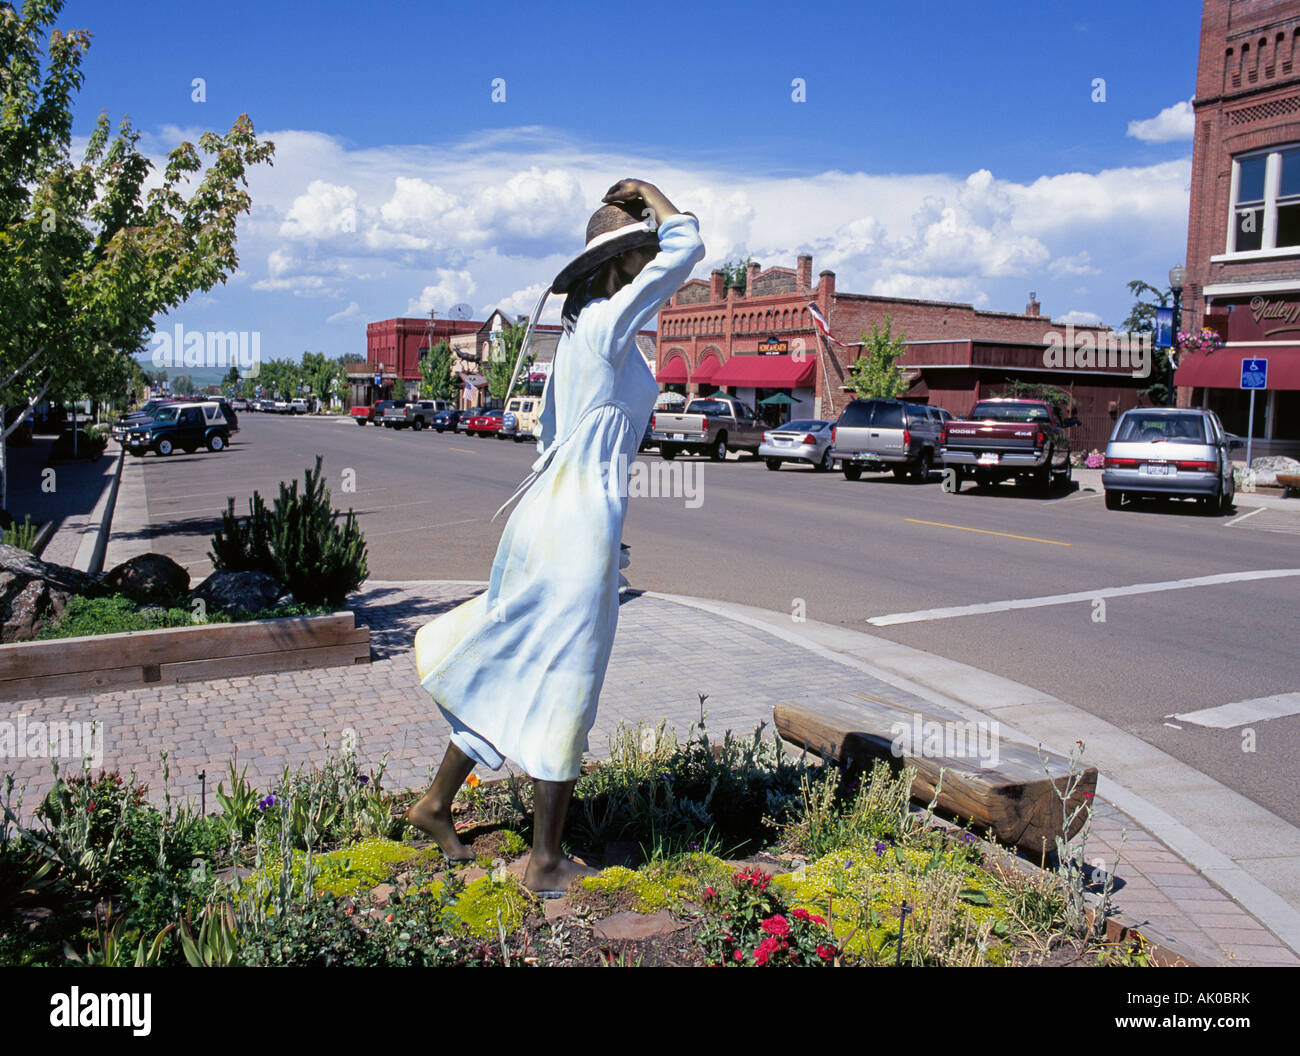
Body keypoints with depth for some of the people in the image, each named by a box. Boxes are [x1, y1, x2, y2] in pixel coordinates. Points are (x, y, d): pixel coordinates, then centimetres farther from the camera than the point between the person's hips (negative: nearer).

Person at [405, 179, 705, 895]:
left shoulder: (578, 333, 16)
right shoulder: (607, 324, -11)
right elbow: (687, 247, -13)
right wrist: (648, 195, 5)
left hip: (546, 513, 9)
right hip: (579, 525, -9)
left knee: (520, 673, 18)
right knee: (563, 691, 0)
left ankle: (436, 803, 31)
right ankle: (546, 863, 12)